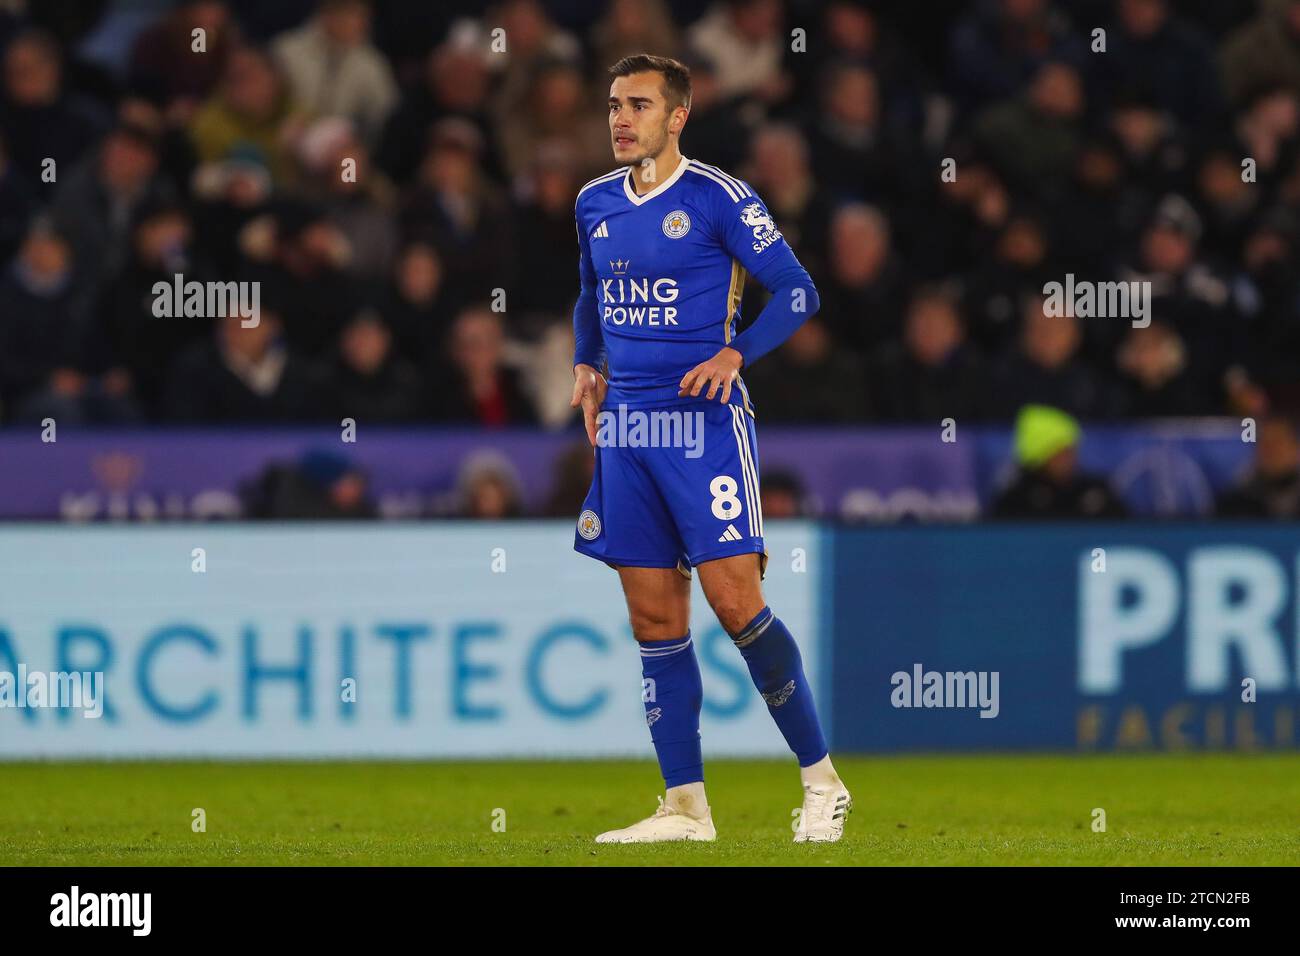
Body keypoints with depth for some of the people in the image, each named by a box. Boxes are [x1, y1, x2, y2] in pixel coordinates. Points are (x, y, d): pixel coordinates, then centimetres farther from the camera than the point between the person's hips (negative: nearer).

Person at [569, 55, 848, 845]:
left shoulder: (718, 199, -7)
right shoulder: (595, 204, 12)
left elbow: (798, 291, -4)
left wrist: (736, 354, -17)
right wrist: (588, 365, 12)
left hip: (705, 424, -6)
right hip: (627, 429, 6)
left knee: (735, 601, -12)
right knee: (654, 619, 4)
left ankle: (823, 782, 0)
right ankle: (685, 805, 8)